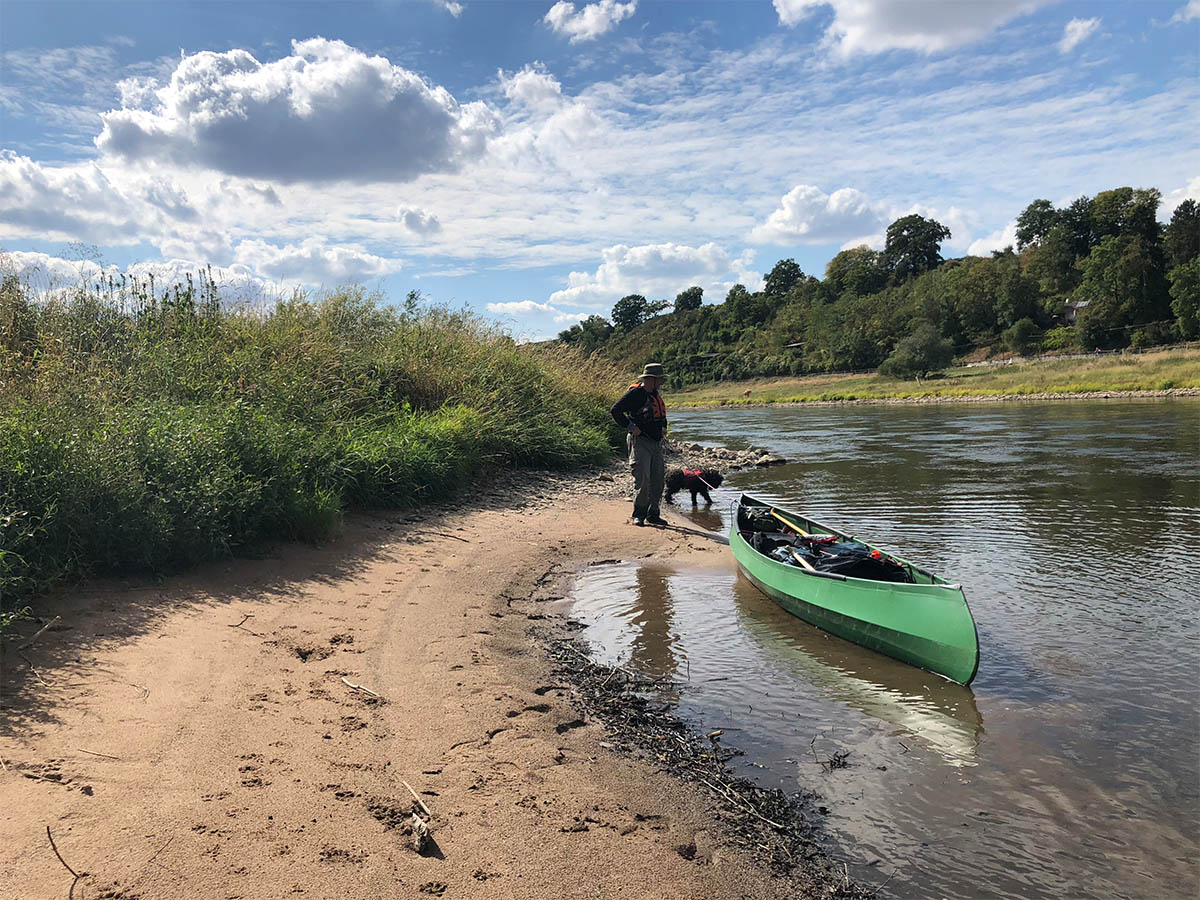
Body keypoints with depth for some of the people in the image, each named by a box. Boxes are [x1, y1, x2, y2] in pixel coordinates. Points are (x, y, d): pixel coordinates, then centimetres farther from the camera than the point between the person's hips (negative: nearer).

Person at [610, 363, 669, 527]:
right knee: (643, 479, -11)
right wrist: (631, 427, -17)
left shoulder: (655, 394, 15)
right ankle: (639, 515, 1)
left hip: (656, 442, 8)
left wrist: (663, 427, 13)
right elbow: (616, 410, -14)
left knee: (658, 479, 8)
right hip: (640, 441, -8)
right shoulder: (635, 393, -11)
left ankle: (653, 514, 17)